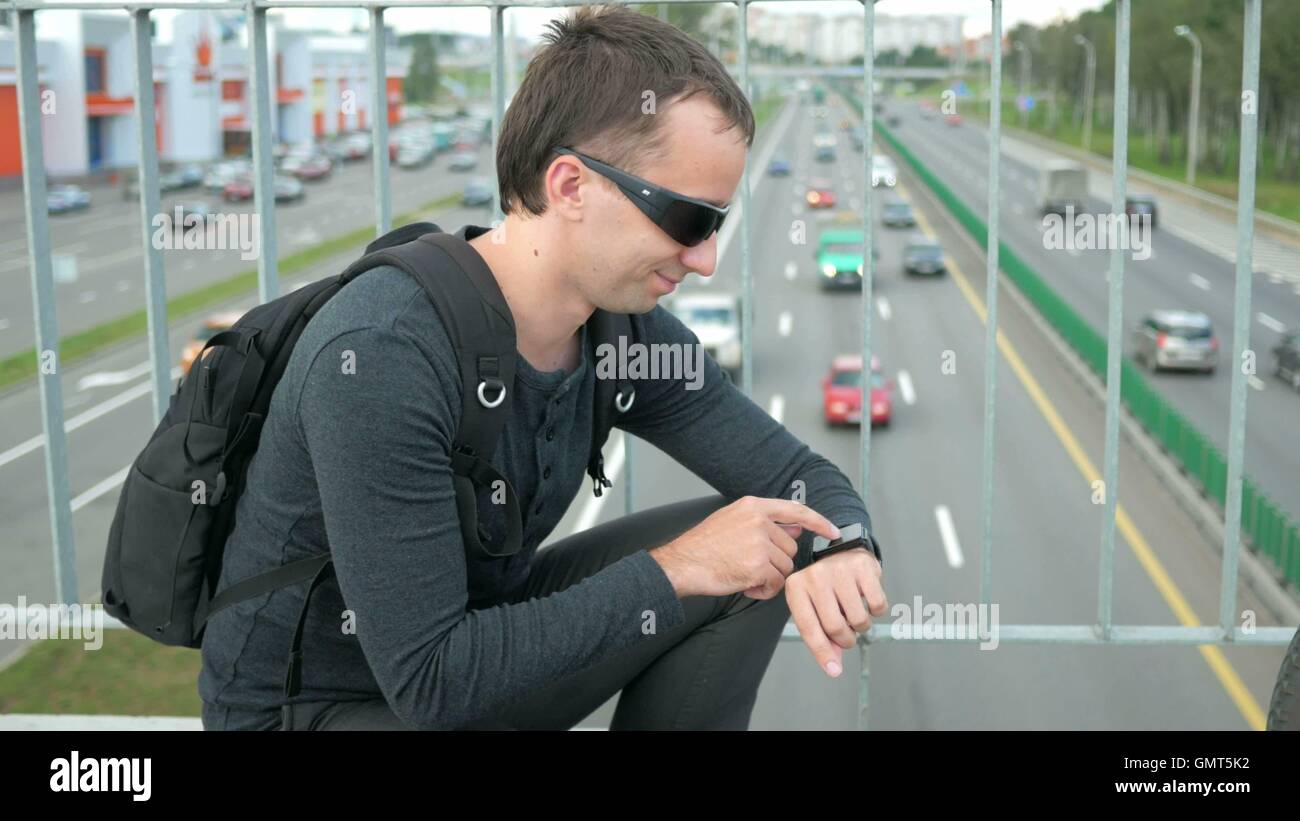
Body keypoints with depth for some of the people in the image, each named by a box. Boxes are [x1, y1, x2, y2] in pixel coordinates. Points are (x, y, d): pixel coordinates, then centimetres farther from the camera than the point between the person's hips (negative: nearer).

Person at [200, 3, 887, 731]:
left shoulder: (624, 329, -9)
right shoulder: (380, 357, -31)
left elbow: (804, 479, -2)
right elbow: (429, 680, -31)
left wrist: (840, 552, -26)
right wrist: (671, 570, -28)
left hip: (477, 639, 7)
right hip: (313, 705, -6)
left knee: (769, 547, -6)